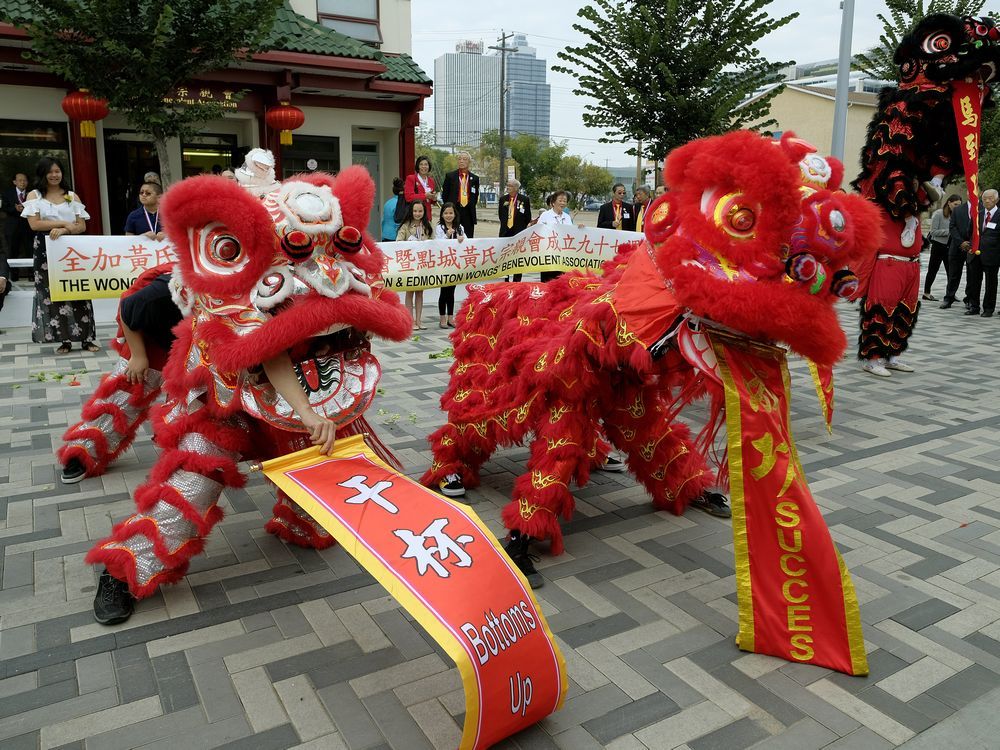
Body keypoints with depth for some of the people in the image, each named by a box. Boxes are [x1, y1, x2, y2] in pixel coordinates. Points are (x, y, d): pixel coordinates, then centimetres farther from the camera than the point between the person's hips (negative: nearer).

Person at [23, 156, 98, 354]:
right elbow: (34, 224, -5)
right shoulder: (34, 195, 7)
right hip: (46, 251, -1)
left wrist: (63, 230, -15)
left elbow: (82, 226, 3)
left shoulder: (72, 196, 11)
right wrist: (65, 223, -9)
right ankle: (64, 340, 2)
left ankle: (86, 339, -1)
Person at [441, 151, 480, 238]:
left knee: (468, 238, 1)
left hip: (468, 214, 2)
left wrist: (471, 207, 5)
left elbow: (475, 196, 15)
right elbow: (444, 194, 6)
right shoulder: (450, 176, 5)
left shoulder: (474, 178, 9)